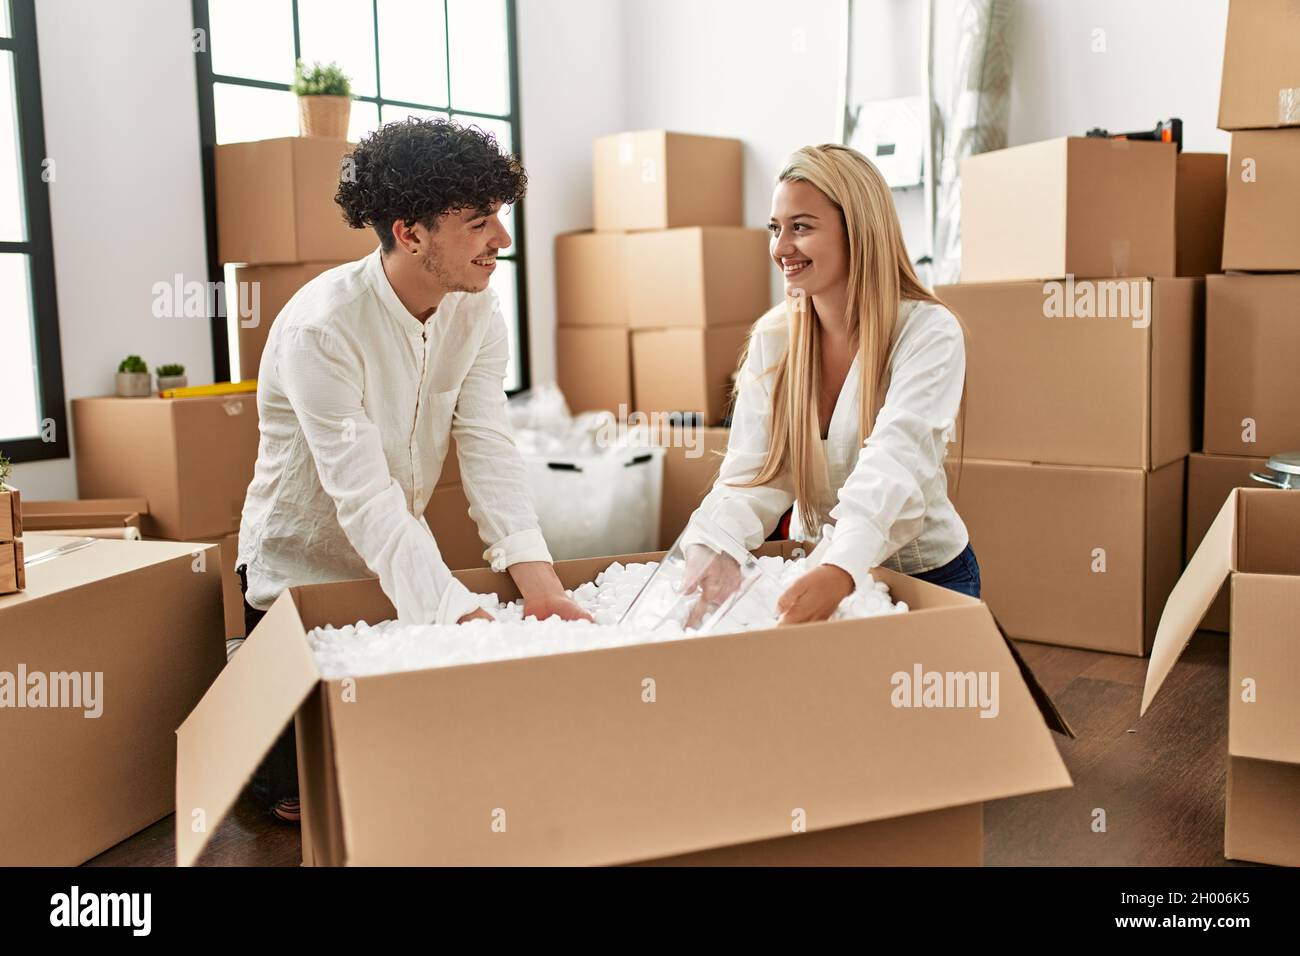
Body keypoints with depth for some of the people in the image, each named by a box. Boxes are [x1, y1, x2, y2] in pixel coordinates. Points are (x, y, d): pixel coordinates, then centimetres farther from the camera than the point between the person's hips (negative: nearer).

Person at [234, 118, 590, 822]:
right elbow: (366, 498, -35)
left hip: (396, 571, 6)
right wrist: (468, 618, -45)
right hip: (297, 576, -6)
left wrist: (538, 582, -34)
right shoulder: (320, 327, -29)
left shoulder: (477, 312, -8)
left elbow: (488, 448, -19)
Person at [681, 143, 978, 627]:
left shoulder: (928, 333, -16)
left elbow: (895, 462, -31)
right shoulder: (771, 339, -3)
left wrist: (840, 572, -48)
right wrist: (715, 548, -33)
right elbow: (754, 472, -12)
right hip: (811, 568, 4)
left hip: (929, 579, -3)